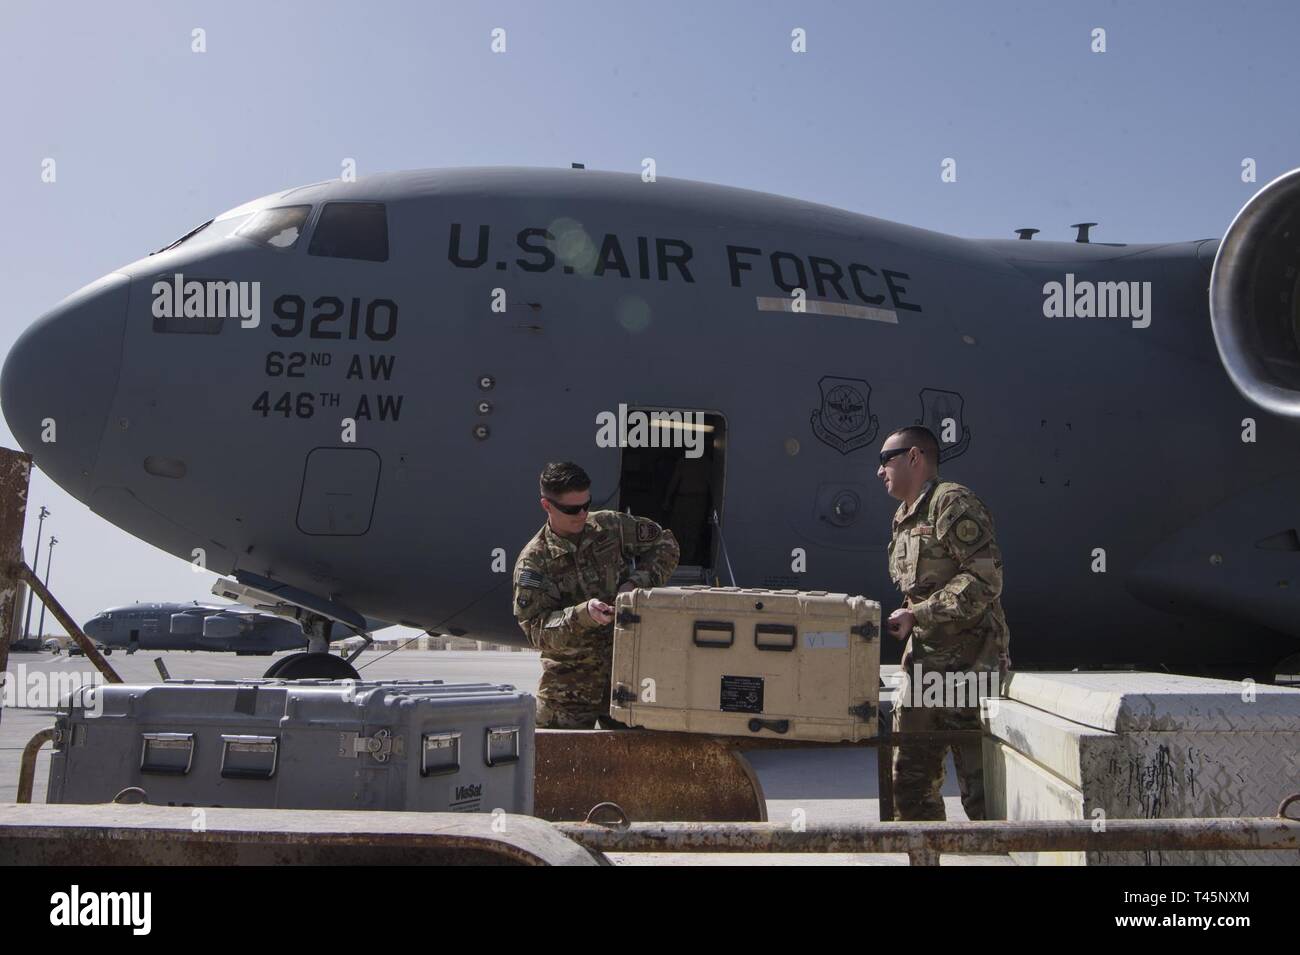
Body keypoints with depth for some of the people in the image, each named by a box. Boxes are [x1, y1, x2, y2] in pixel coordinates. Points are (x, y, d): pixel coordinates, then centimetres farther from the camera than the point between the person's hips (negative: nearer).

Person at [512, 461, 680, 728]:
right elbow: (537, 630, -15)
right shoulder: (532, 563, -9)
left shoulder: (611, 526, -1)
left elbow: (666, 545, 8)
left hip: (625, 672, 2)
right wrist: (583, 614, -30)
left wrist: (637, 582, -8)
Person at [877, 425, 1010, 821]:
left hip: (967, 663, -9)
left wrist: (917, 615, -20)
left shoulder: (953, 502, -11)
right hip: (924, 662, 9)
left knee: (979, 787, -4)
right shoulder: (903, 517, 17)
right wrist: (905, 618, 8)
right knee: (909, 780, 13)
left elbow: (985, 580, -21)